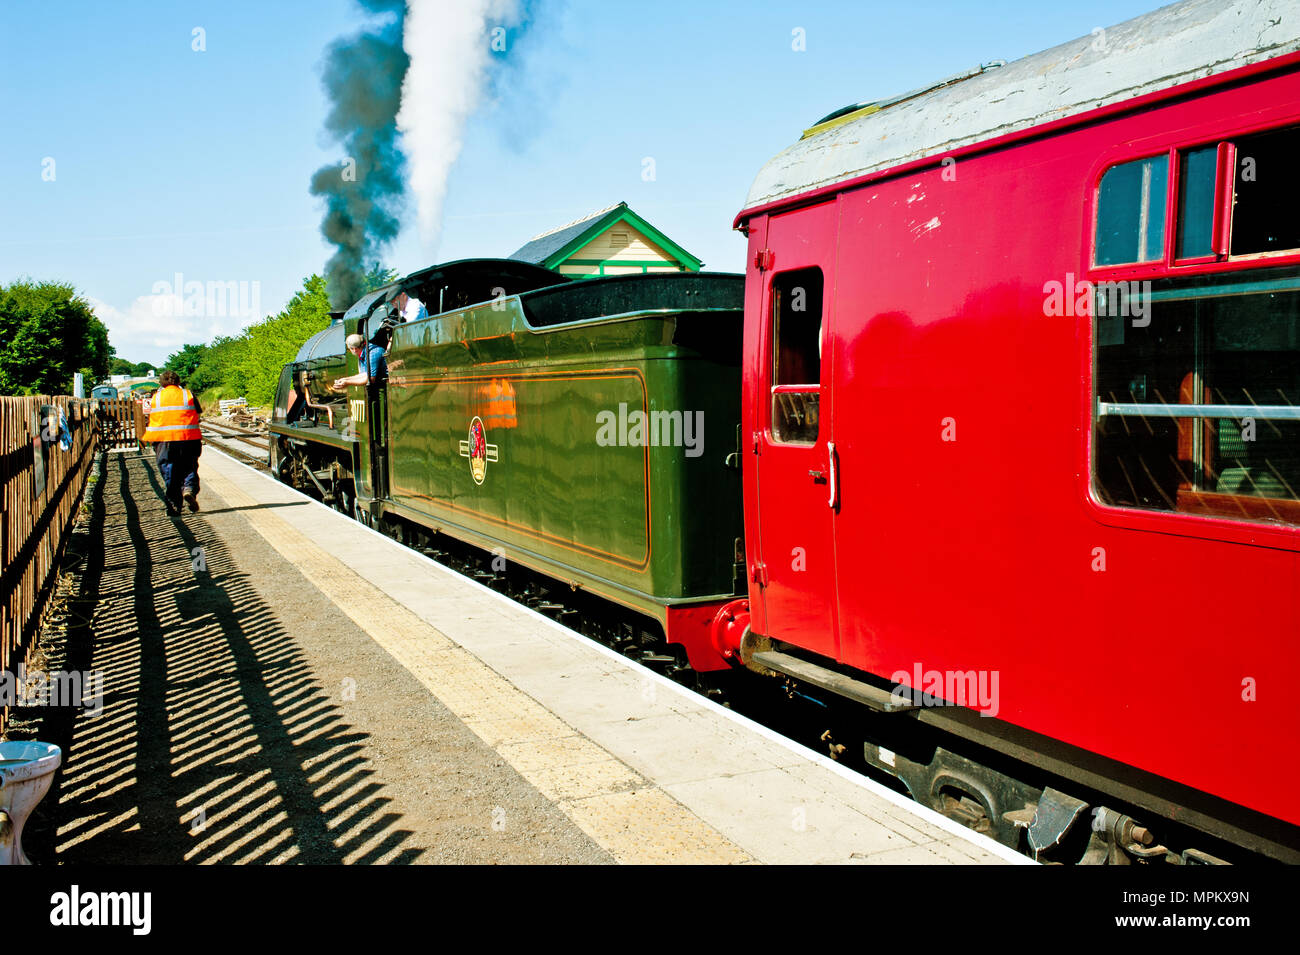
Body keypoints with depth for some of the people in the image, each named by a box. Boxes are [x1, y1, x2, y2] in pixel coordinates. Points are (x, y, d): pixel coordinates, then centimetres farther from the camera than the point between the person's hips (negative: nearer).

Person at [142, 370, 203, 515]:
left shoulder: (155, 397, 10)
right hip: (187, 438, -1)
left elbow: (150, 417, 11)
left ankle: (173, 506, 4)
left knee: (169, 472, 7)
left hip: (163, 439, 1)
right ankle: (189, 488, -20)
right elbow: (198, 413, 6)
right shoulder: (188, 395, 7)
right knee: (189, 468, 9)